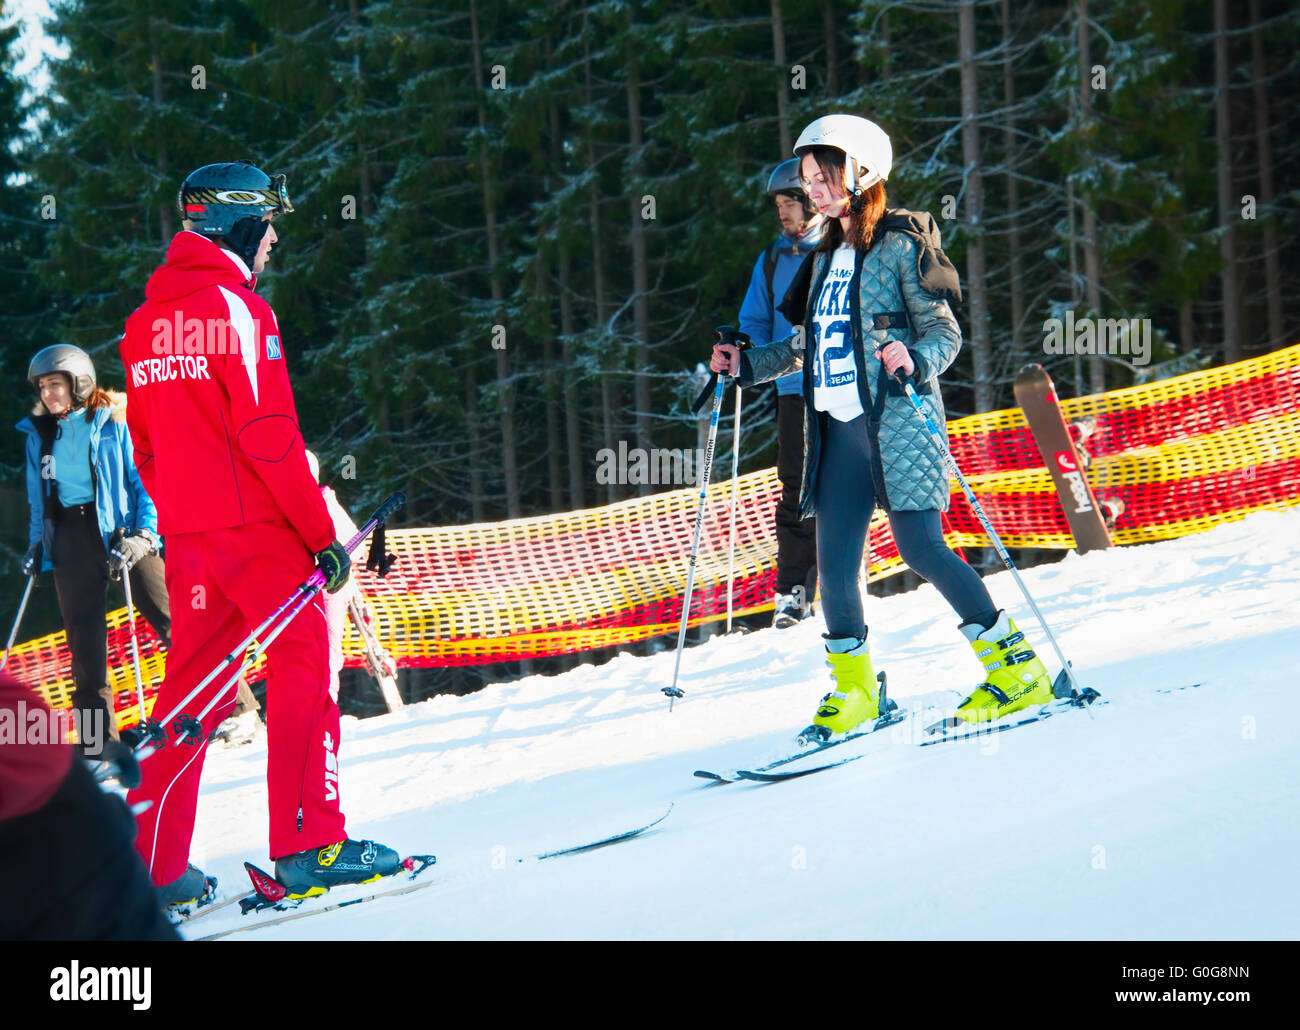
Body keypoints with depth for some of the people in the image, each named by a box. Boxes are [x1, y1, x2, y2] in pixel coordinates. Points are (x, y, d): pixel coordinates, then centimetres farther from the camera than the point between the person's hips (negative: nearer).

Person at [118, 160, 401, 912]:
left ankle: (152, 864, 7)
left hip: (188, 533, 8)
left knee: (193, 685, 10)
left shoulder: (148, 321, 13)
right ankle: (309, 843, -3)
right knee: (303, 666, 1)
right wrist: (322, 532, -14)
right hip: (256, 527, -8)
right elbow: (268, 435, -17)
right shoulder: (235, 307, -12)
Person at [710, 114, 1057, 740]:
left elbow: (945, 334, -8)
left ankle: (1017, 670, -8)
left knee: (920, 547, -15)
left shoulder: (901, 246, -4)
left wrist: (914, 360, -28)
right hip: (839, 428, 7)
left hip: (898, 418, -7)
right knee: (833, 558, 2)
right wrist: (747, 366, 18)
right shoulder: (826, 259, 19)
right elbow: (808, 346, 26)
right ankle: (852, 690, 15)